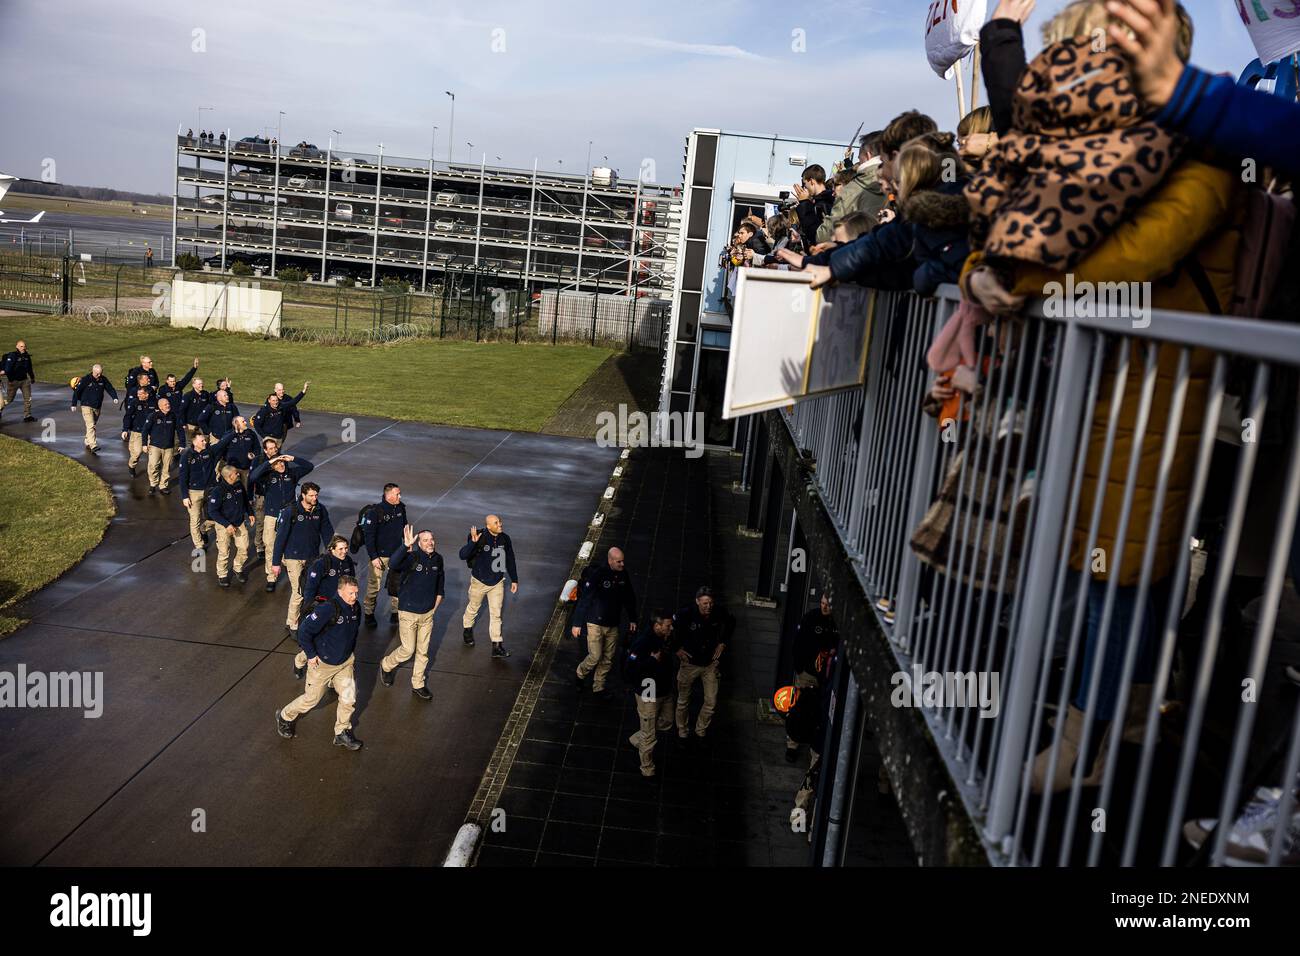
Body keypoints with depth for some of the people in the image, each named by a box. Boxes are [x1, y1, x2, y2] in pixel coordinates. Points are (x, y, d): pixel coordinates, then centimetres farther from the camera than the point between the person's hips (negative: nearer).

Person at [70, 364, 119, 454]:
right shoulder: (85, 379, -11)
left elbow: (110, 388, 9)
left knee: (92, 425, 14)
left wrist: (115, 397, -10)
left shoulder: (103, 380, 3)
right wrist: (74, 404, -8)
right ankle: (93, 446, -25)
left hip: (97, 407, 5)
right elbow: (77, 391, -7)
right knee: (91, 426, -16)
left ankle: (88, 444, 28)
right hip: (87, 406, -5)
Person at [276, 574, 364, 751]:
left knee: (349, 699, 3)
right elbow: (304, 630, -26)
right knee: (312, 698, 12)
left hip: (345, 663, 6)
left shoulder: (355, 609, -5)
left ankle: (342, 733, 23)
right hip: (322, 663, -6)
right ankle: (285, 717, 39)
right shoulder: (328, 609, -29)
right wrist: (311, 655, -19)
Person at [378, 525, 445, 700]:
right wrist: (405, 546, -53)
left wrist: (436, 604, 15)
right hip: (409, 613, -5)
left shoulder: (438, 559, -3)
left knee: (423, 652, 14)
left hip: (428, 613, 5)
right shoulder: (411, 558, -21)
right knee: (407, 650, 2)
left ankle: (418, 685, 30)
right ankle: (386, 666, 32)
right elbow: (392, 564, -42)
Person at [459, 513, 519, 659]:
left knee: (496, 614, 2)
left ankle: (497, 646, 6)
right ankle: (467, 630, 48)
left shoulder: (505, 539, -8)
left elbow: (510, 560, 7)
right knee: (473, 608, 19)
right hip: (479, 581, -2)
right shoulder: (480, 538, -21)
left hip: (497, 582, 2)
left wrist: (514, 579, 11)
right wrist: (473, 542, -46)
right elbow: (463, 555, -30)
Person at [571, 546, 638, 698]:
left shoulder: (623, 575, -3)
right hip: (595, 624, -6)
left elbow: (629, 598, 13)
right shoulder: (597, 574, -21)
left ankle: (598, 688, 26)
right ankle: (580, 674, 26)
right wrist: (577, 623, -16)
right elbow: (584, 600, -18)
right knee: (595, 656, -4)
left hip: (613, 625, 6)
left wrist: (632, 619, 15)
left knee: (608, 659, 10)